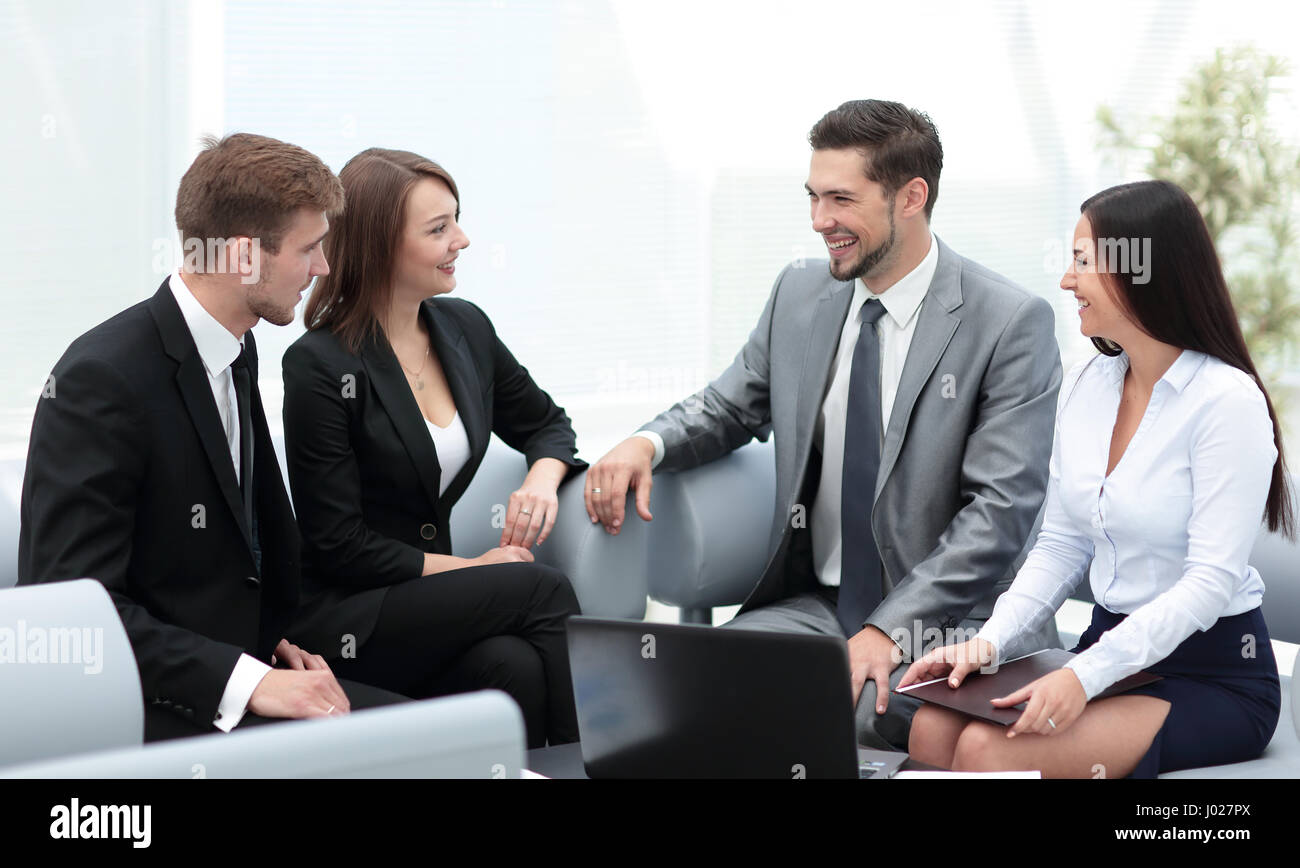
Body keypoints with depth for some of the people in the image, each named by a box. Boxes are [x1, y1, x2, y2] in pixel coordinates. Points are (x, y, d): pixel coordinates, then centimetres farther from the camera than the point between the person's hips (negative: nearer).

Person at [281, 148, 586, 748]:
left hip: (428, 599, 5)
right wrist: (473, 567, -13)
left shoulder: (464, 328, 7)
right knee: (542, 589, -25)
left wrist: (542, 479, -2)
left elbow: (546, 424, 22)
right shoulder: (320, 366, -12)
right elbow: (340, 545, -11)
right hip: (341, 613, -5)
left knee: (517, 667, -30)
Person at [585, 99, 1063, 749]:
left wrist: (889, 630, -23)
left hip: (943, 621, -5)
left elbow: (1000, 508, -14)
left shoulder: (1011, 323, -8)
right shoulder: (799, 295, 9)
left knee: (856, 710, -35)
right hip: (813, 605, 5)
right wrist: (647, 443, -1)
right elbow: (729, 409, 23)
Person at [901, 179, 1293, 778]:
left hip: (1216, 679, -6)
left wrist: (1086, 676, -28)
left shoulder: (1228, 402, -15)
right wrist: (989, 640, -6)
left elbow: (1211, 581, -20)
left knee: (987, 749, -28)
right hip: (1111, 648, 6)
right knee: (931, 728, -21)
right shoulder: (1084, 386, 8)